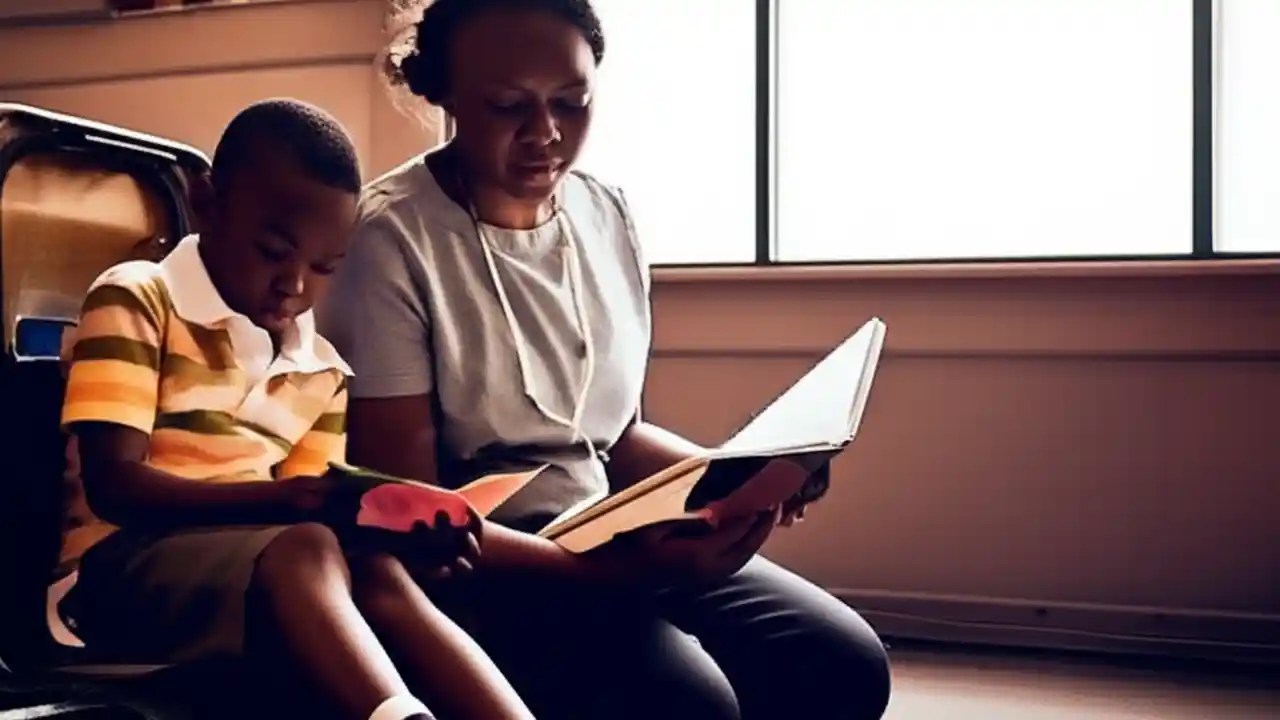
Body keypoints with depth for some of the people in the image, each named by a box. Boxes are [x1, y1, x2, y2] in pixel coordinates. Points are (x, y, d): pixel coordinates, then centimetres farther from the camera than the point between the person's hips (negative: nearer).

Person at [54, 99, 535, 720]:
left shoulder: (323, 371, 17)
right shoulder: (136, 302, -2)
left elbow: (312, 516, 9)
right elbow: (113, 485, -12)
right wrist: (279, 499, -25)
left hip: (268, 561, 5)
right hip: (122, 563, -5)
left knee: (381, 575, -26)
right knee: (305, 552, -34)